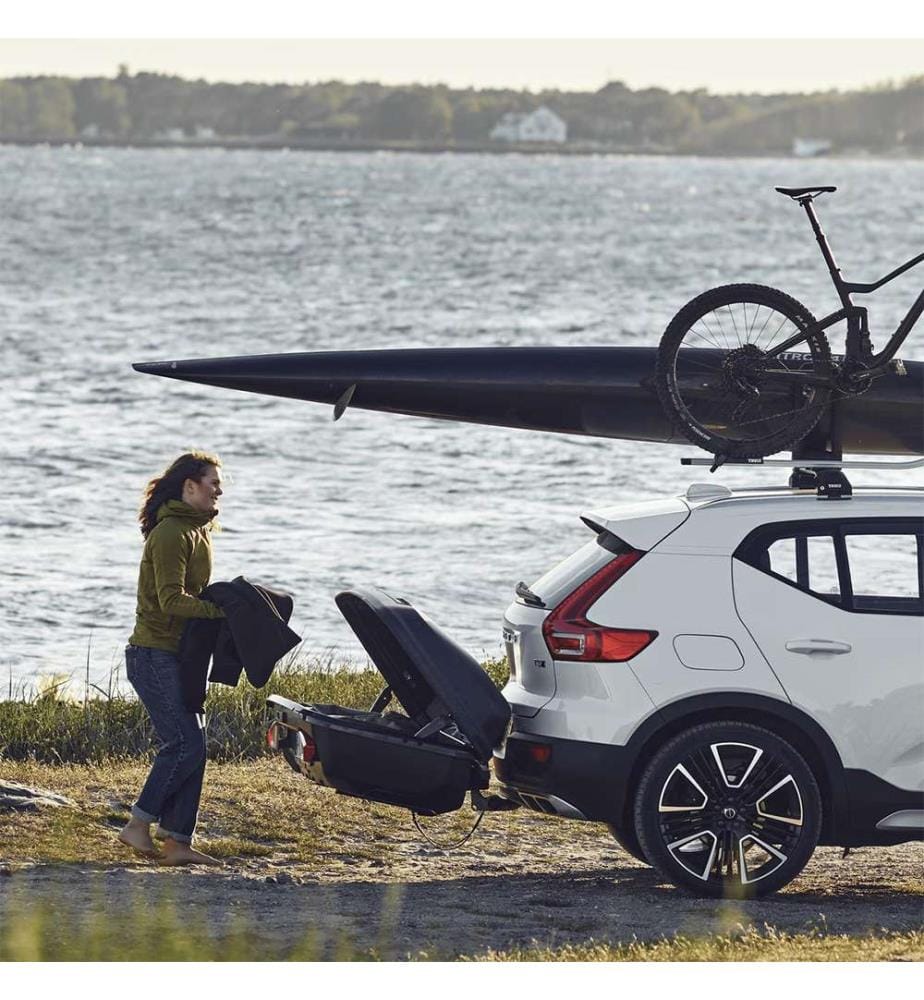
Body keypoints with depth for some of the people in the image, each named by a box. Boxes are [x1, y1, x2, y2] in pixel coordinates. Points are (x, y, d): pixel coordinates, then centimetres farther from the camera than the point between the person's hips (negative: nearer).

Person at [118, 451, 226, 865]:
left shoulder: (195, 531, 16)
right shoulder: (172, 533, -15)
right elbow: (172, 600, -23)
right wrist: (221, 609, -26)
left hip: (178, 656, 10)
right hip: (155, 656, -10)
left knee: (191, 746, 6)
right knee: (185, 745, -13)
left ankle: (178, 842, 7)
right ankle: (138, 824, -5)